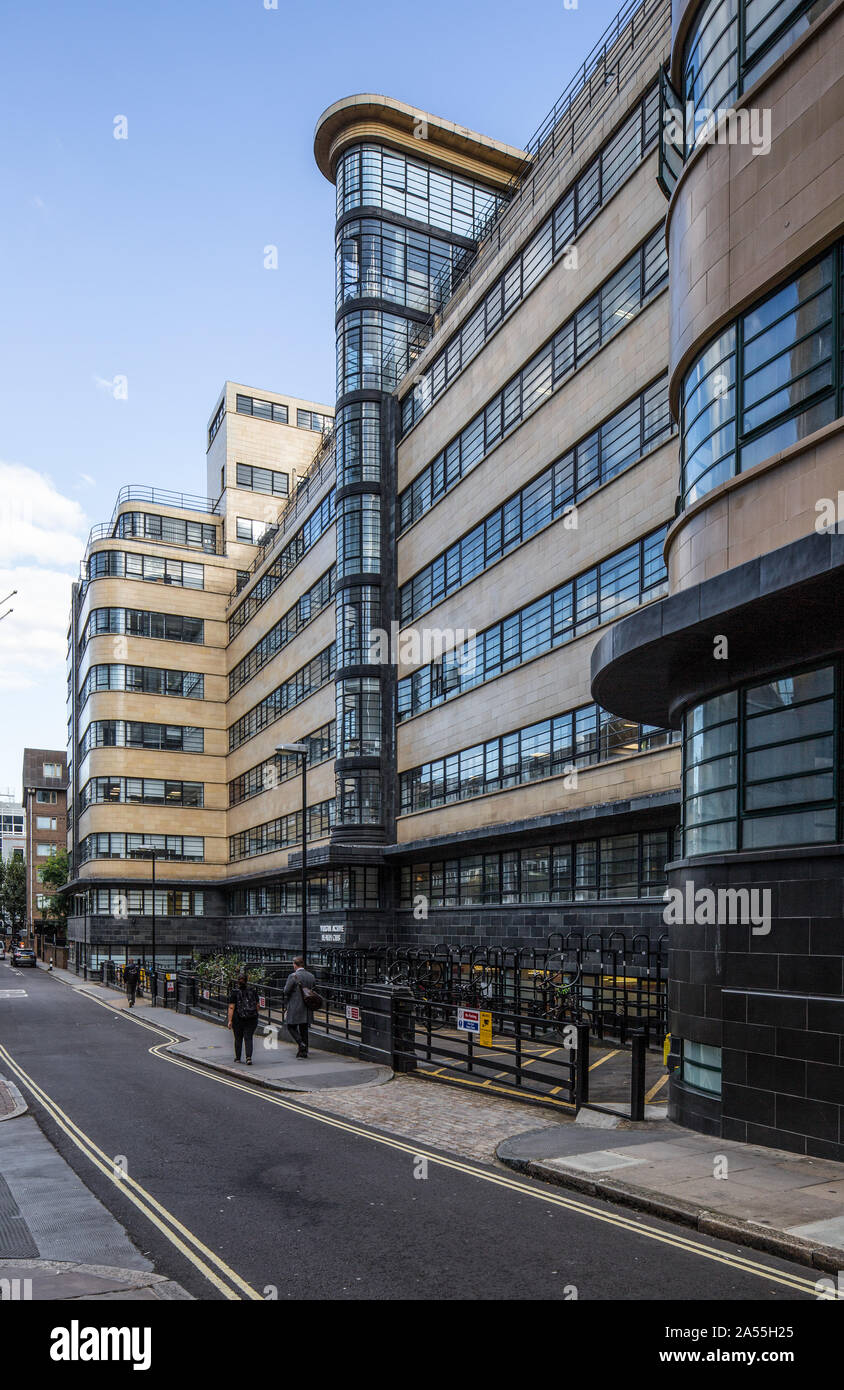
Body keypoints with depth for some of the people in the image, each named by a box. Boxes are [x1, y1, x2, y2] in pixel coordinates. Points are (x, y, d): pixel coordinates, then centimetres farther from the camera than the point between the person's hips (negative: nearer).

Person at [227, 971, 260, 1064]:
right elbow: (257, 1005, 5)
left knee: (238, 1038, 14)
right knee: (248, 1038, 3)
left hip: (238, 1018, -1)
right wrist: (255, 1015, 18)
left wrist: (230, 1021, -10)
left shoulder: (234, 992, -7)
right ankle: (249, 1057, -12)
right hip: (252, 1018, 1)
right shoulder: (253, 990, 1)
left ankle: (237, 1057, 24)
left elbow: (231, 1007, -12)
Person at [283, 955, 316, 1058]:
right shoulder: (311, 976, 5)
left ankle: (301, 1043, -11)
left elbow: (286, 991, -12)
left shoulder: (293, 976, -14)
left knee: (291, 1027, 8)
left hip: (295, 1007, -6)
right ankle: (304, 1051, 14)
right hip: (307, 1007, 6)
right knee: (304, 1029, 13)